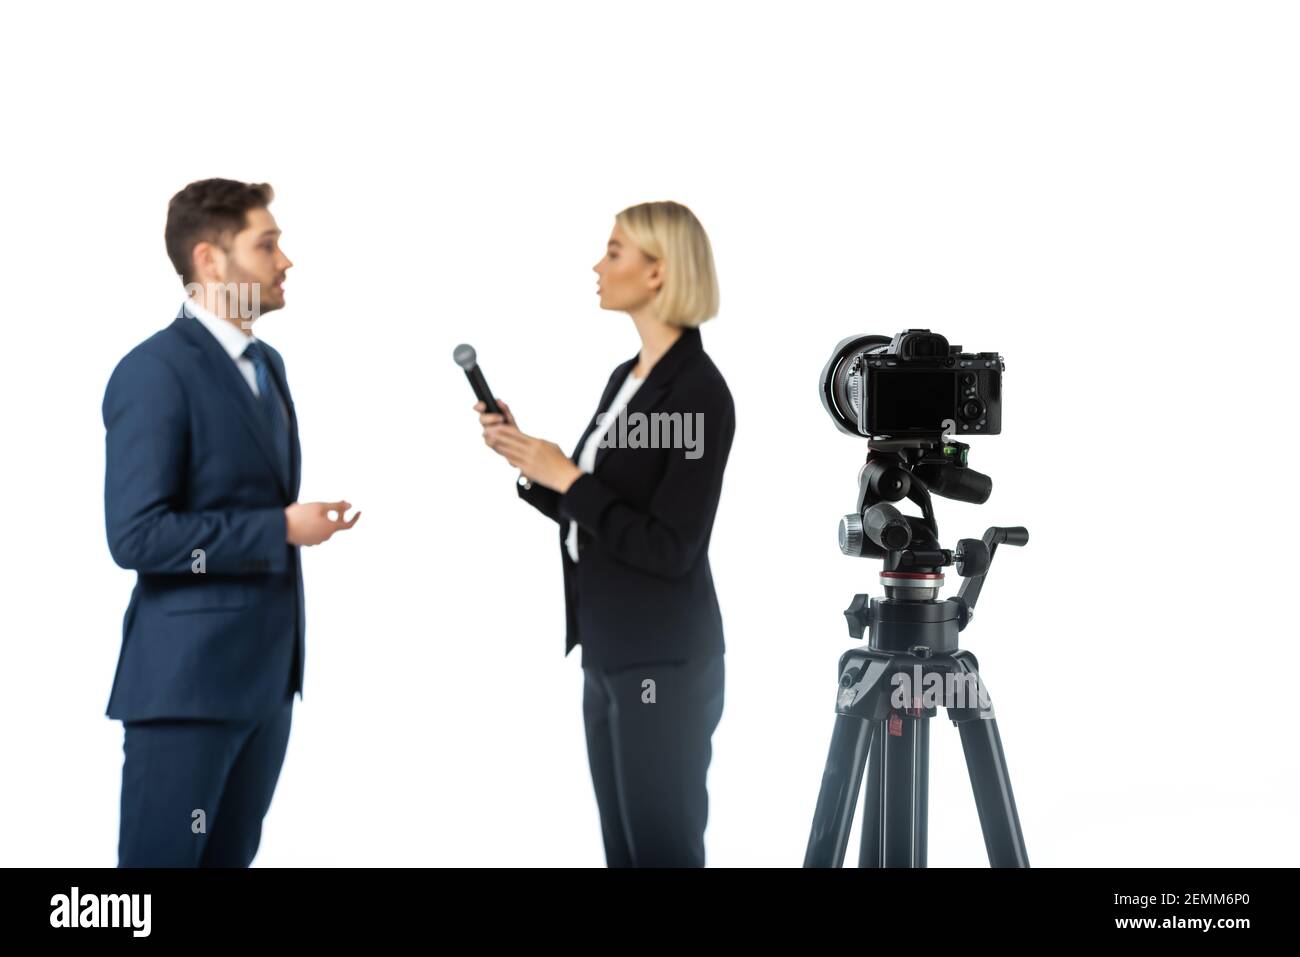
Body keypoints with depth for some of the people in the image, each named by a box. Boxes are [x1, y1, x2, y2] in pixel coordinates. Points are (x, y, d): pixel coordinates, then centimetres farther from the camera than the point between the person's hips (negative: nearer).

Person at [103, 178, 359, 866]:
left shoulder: (265, 363, 14)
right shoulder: (155, 372, -14)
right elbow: (137, 536, -20)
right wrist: (281, 530, -17)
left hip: (266, 669, 9)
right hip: (189, 676, -8)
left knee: (231, 856, 13)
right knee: (160, 857, -2)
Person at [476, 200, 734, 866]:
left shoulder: (698, 390, -17)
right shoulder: (625, 377, 11)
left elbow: (669, 548, -20)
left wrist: (565, 477, -18)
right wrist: (528, 460, 3)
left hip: (663, 662, -9)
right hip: (607, 653, 9)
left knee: (663, 848, -1)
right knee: (622, 848, 14)